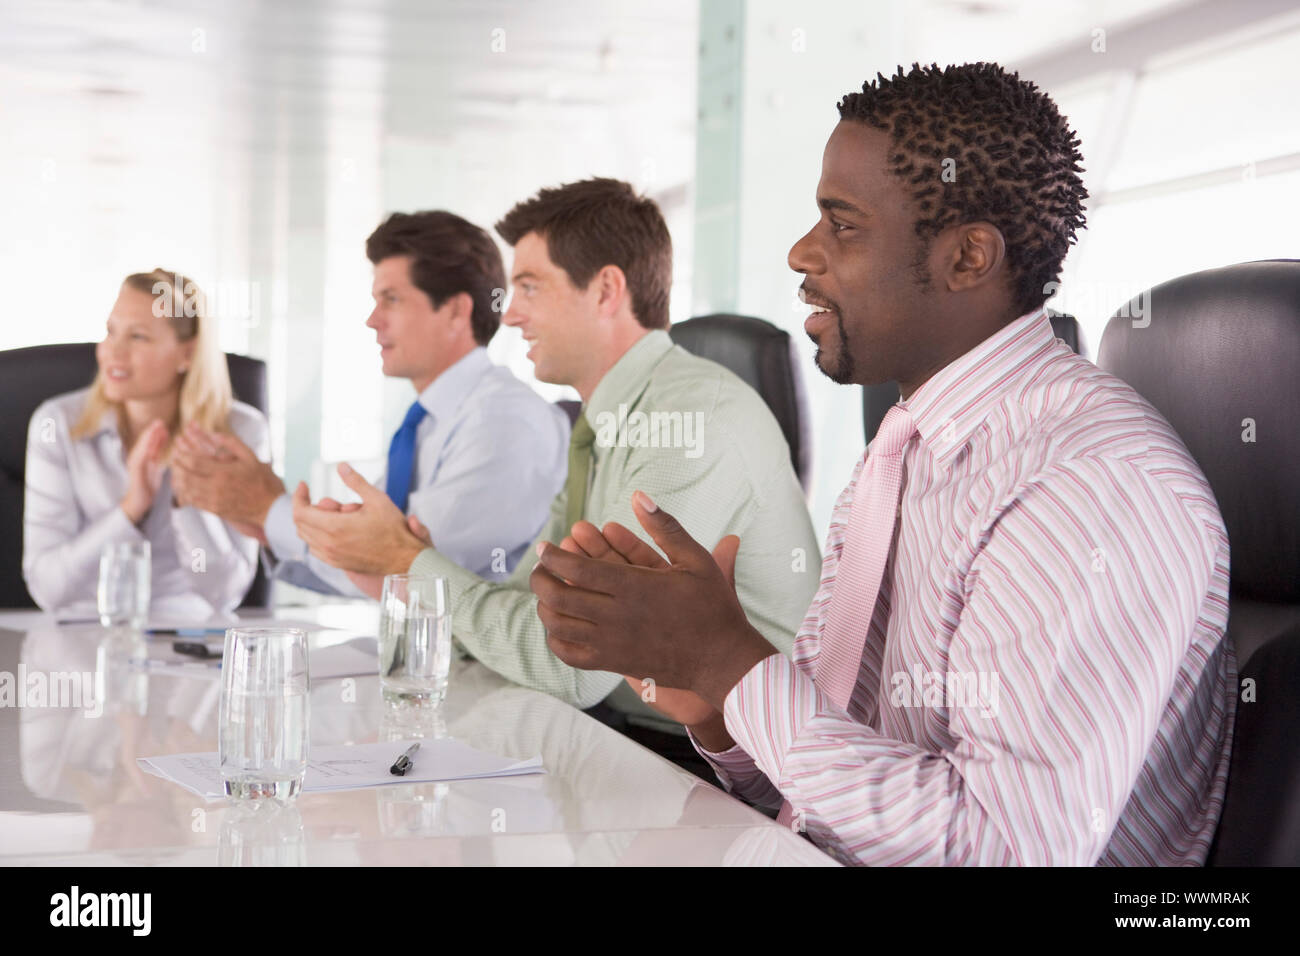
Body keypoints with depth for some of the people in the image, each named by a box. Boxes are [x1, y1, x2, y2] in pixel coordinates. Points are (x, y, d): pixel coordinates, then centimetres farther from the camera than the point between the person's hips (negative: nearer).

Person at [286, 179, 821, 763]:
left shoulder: (700, 417, -20)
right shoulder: (606, 424, 12)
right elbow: (528, 605, 11)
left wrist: (409, 558, -12)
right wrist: (388, 575, -3)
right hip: (634, 738, 8)